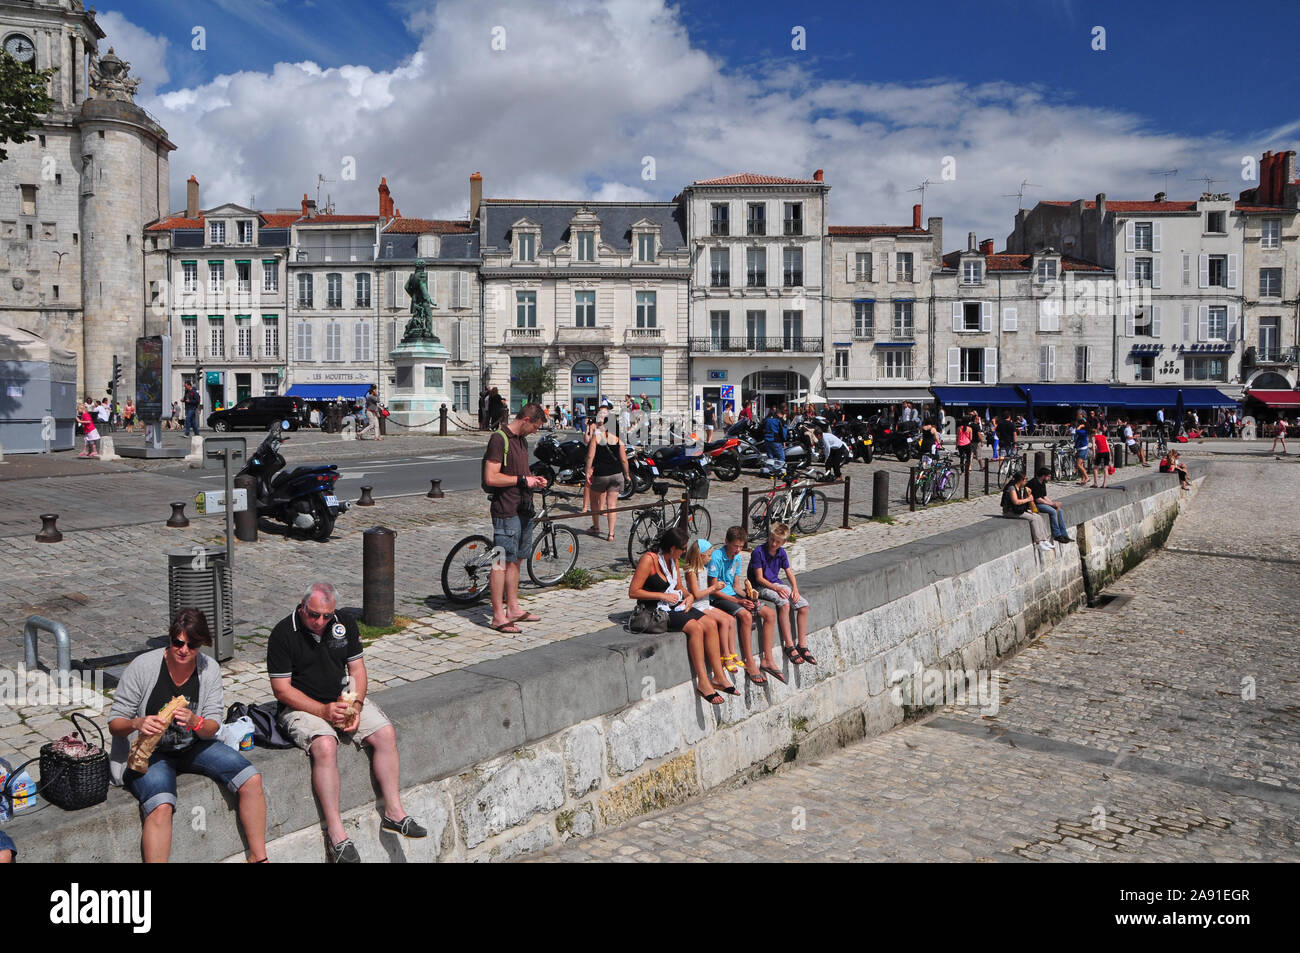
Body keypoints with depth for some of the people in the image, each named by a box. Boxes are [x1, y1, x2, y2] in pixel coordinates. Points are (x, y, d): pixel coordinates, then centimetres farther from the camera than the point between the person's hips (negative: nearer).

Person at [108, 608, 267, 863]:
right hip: (147, 753, -4)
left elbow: (212, 727, -5)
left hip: (192, 747, 4)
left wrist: (196, 722, -29)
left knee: (251, 779, -12)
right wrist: (137, 724, -33)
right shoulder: (143, 666, -15)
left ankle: (258, 857, 2)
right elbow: (114, 723, -10)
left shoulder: (210, 669, -5)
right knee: (161, 806, -34)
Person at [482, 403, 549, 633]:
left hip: (523, 508, 9)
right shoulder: (499, 438, -13)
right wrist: (523, 480, -15)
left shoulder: (522, 440, 16)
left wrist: (533, 480, 10)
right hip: (506, 511, -9)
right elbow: (491, 478, -20)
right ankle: (498, 616, 0)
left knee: (515, 560, 14)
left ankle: (513, 609, 23)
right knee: (502, 562, -5)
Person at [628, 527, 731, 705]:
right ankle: (703, 683, -23)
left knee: (711, 624, -12)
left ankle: (719, 677, -10)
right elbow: (633, 592, -18)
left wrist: (688, 596, -2)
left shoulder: (673, 560, 9)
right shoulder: (649, 559, -16)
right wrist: (663, 596, -19)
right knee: (695, 627, -27)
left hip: (674, 606, 8)